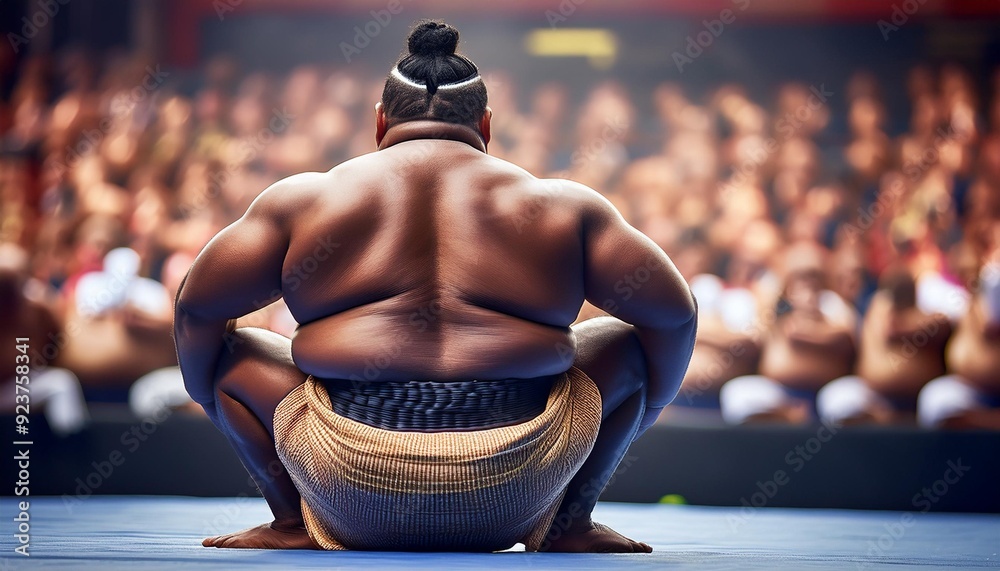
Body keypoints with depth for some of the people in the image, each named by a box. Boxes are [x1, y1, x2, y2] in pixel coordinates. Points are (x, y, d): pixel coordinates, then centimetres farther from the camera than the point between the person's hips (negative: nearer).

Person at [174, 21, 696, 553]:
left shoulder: (306, 197, 15)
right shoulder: (563, 204, 15)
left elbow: (198, 306, 15)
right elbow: (674, 315, 16)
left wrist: (220, 407, 31)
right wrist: (625, 424, 31)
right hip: (512, 503, 0)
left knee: (231, 349, 25)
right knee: (628, 344, 26)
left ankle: (295, 521, 12)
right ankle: (569, 525, 19)